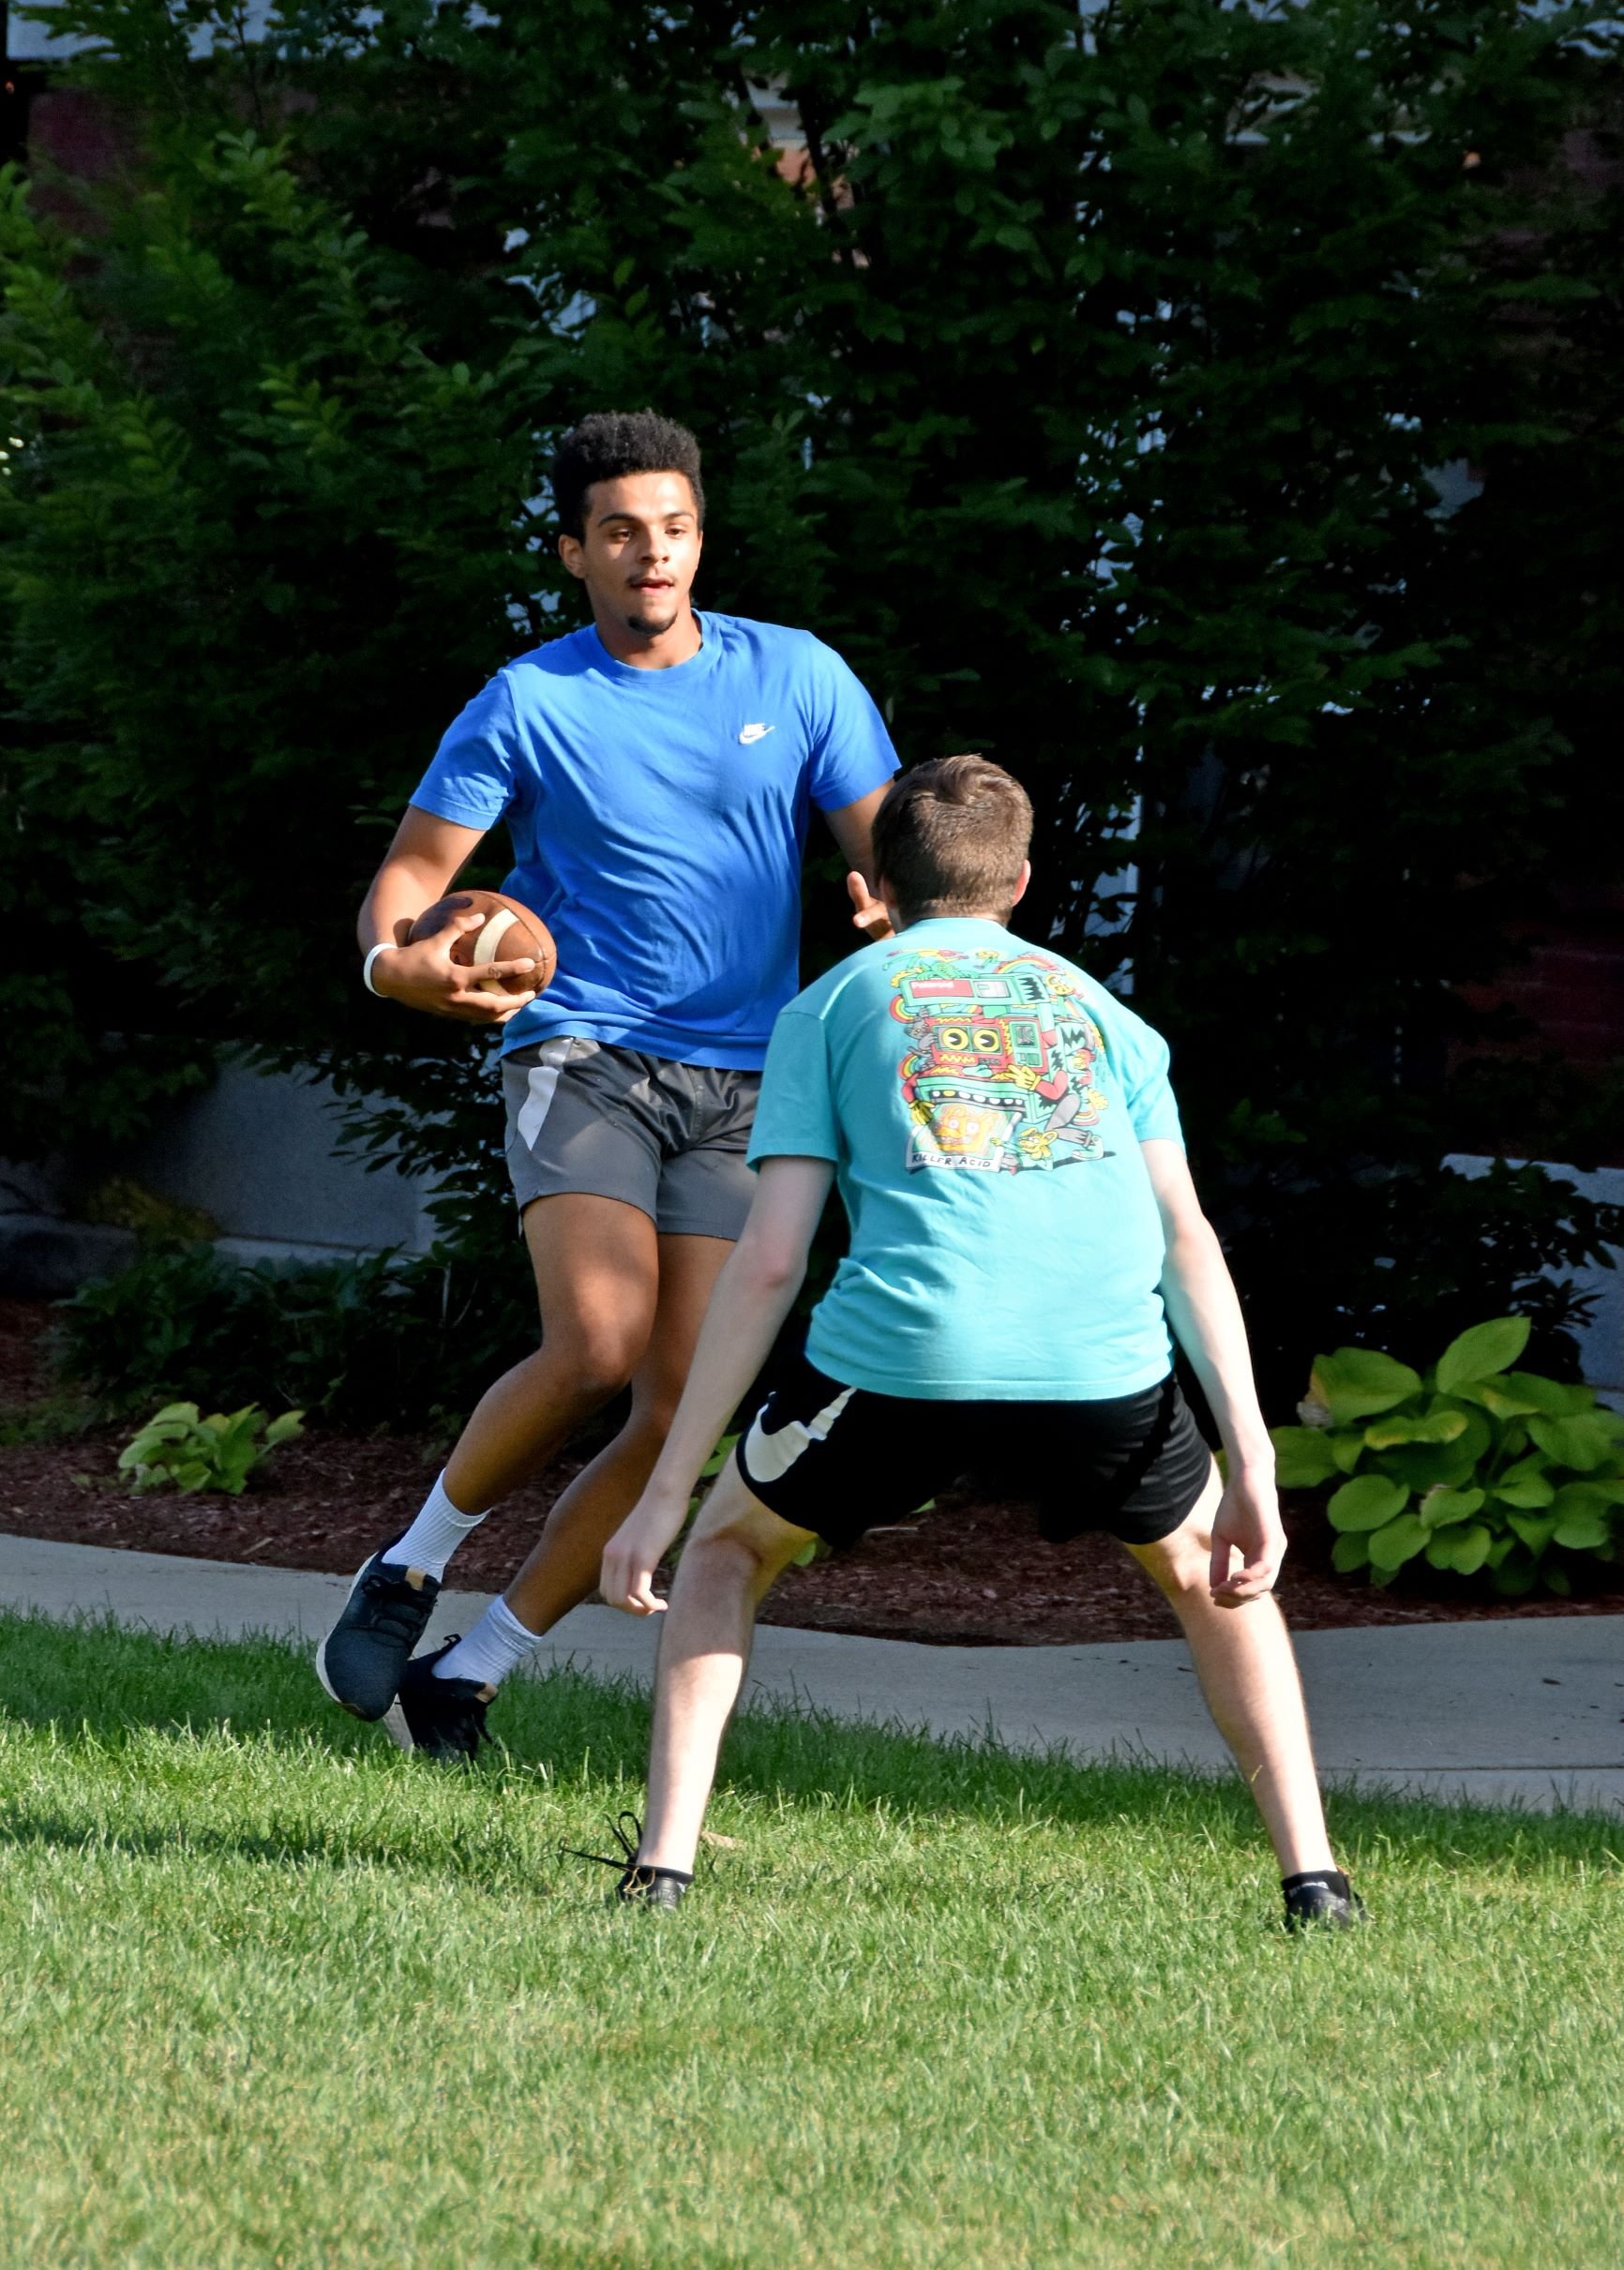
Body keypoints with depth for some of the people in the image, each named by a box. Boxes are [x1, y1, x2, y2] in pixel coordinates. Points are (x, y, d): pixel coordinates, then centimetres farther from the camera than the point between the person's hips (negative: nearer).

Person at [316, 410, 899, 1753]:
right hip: (583, 1054, -3)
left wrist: (904, 921, -19)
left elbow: (890, 849, 6)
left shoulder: (799, 678, 6)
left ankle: (469, 1677, 4)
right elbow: (416, 862, 4)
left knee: (681, 1415, -7)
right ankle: (409, 1572, -1)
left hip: (740, 1085, 3)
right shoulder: (529, 704, 1)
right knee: (597, 1343, -25)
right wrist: (395, 957, -20)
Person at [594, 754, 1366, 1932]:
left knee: (730, 1545, 27)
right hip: (1105, 1367, 1)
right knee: (1209, 1572, 30)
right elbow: (1186, 1235, 12)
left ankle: (666, 1859, 14)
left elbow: (768, 1260, 10)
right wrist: (1251, 1462, 5)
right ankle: (1312, 1872, 16)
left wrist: (667, 1491, 11)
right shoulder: (1101, 1011, 26)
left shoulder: (829, 1008, 21)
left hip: (899, 1357, -1)